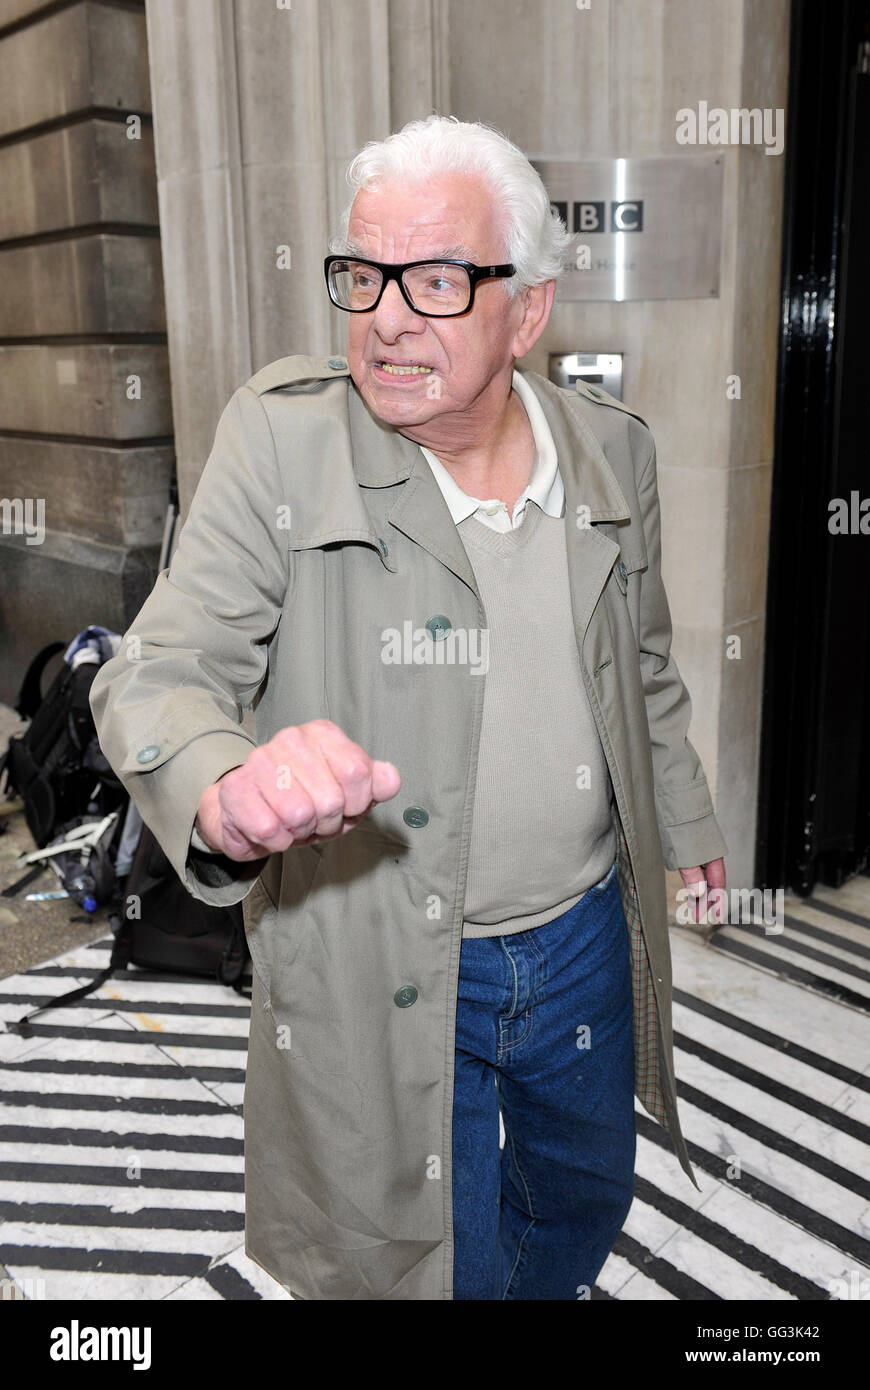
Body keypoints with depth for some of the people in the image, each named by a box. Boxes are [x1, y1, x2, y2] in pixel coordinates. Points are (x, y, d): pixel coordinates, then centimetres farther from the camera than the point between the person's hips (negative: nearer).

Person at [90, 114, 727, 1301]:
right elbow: (157, 676, -21)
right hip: (380, 968, -4)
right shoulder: (282, 436, -17)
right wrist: (229, 790, -44)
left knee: (586, 1192, 29)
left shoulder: (615, 449, -4)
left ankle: (547, 1289, 63)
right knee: (436, 1262, 17)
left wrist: (682, 820, 22)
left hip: (586, 937, 5)